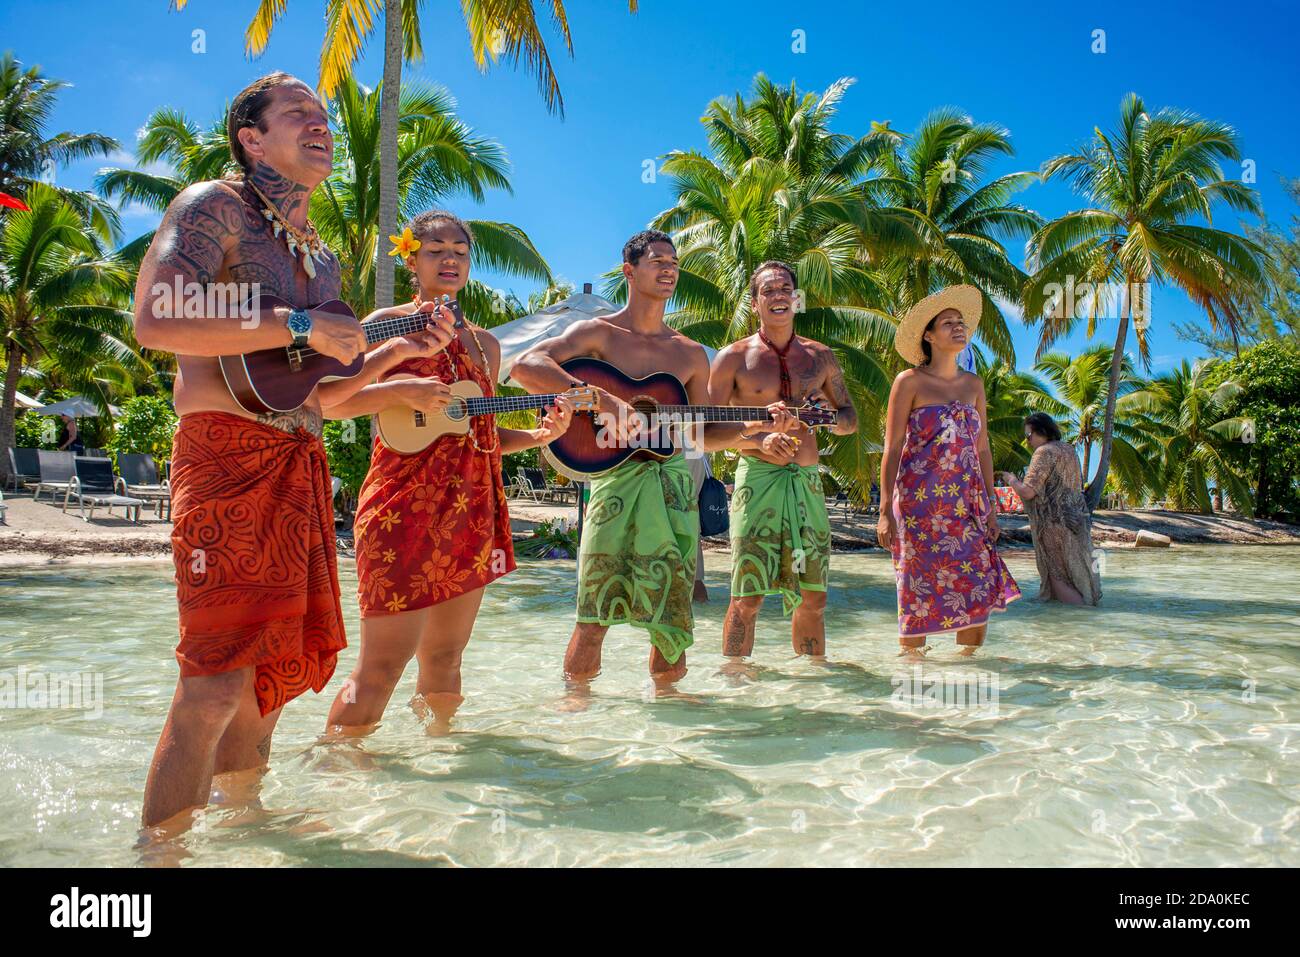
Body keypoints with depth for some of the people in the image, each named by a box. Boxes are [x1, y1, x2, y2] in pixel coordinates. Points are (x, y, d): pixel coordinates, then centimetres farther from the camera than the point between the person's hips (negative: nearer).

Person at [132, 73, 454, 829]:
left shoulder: (318, 253, 22)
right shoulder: (214, 206, -1)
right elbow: (155, 321, -20)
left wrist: (397, 350, 13)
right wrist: (302, 326, -18)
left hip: (302, 463, 8)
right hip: (227, 454, -8)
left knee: (282, 666, 13)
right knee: (218, 681, -11)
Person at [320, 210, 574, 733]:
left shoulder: (484, 344, 19)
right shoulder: (388, 324, 2)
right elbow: (332, 401, -4)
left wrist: (541, 434, 5)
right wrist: (400, 389, -18)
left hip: (471, 511, 6)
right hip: (405, 508, -5)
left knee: (445, 661, 11)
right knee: (383, 665, -7)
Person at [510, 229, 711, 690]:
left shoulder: (691, 353, 17)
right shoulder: (599, 333, 3)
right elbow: (524, 365, -14)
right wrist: (600, 401, -25)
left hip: (674, 481, 4)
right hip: (616, 478, -4)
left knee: (674, 613, 6)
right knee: (595, 615, -5)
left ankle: (665, 688, 27)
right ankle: (577, 693, 14)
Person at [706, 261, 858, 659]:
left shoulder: (820, 356, 14)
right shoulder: (733, 357, 2)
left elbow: (851, 420, 22)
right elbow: (706, 434, -1)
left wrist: (828, 416, -2)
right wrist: (758, 436, -17)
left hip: (808, 482, 4)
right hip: (757, 479, -4)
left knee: (812, 599, 8)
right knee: (748, 597, -6)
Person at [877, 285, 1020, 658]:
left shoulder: (974, 384, 14)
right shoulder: (909, 381, -2)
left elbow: (982, 448, 16)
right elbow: (892, 448, -5)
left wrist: (990, 505, 11)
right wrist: (885, 510, -11)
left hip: (967, 504, 5)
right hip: (921, 503, -5)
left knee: (981, 591, 1)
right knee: (920, 593, -2)